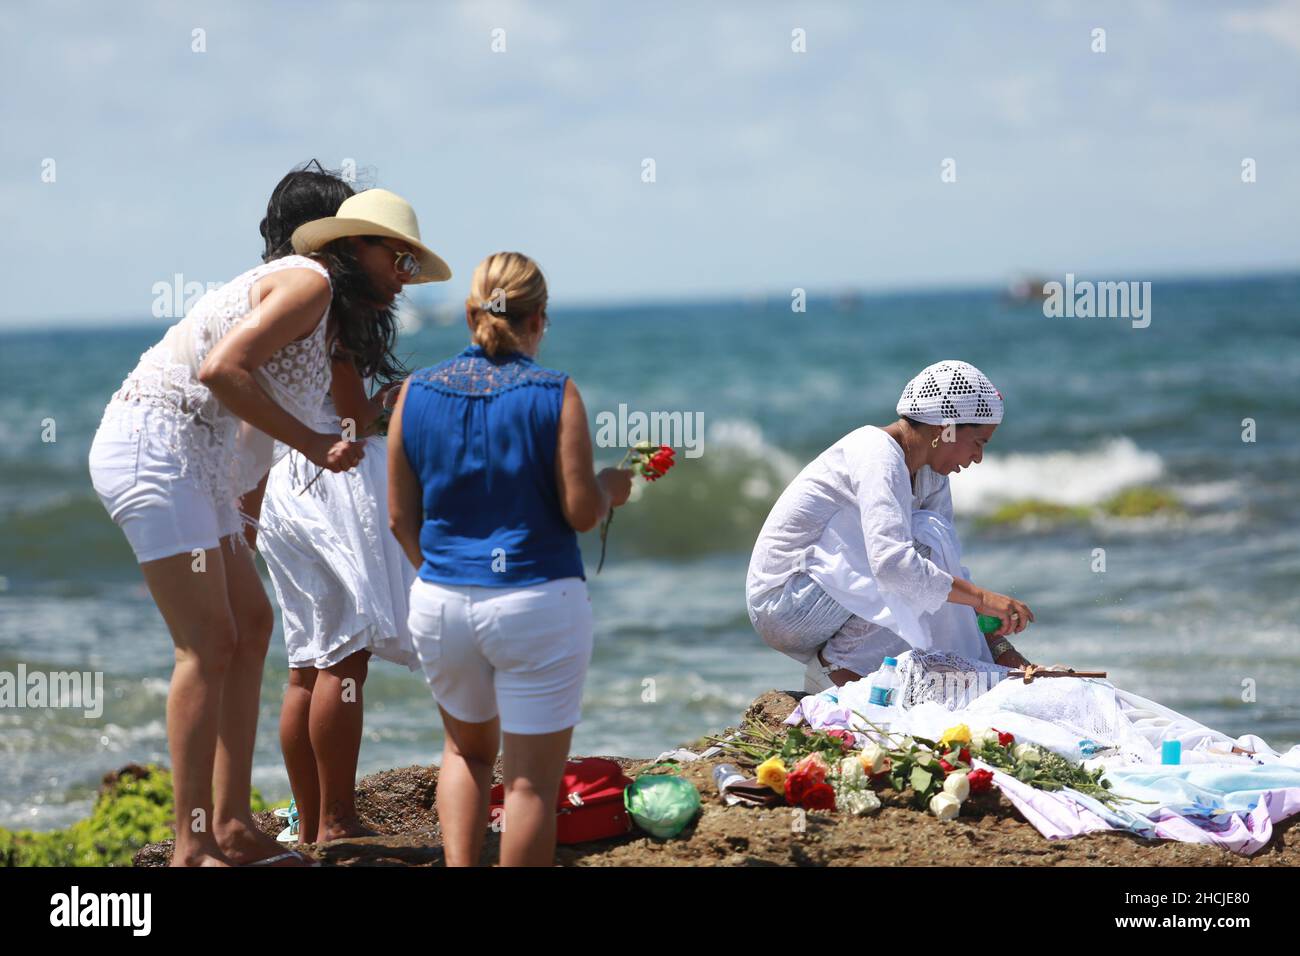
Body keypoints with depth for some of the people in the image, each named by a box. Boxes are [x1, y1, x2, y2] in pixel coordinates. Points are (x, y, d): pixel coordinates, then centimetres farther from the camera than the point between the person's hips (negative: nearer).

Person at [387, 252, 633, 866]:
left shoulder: (417, 391, 2)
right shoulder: (554, 394, -9)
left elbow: (401, 517, 5)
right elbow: (580, 511, -10)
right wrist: (610, 488, 11)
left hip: (440, 602, 4)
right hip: (536, 602, -4)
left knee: (467, 748, 26)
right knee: (532, 777, 4)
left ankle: (458, 865, 10)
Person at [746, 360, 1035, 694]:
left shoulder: (929, 477, 9)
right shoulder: (877, 456, -20)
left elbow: (952, 569, 9)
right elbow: (892, 562, -34)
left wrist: (1000, 648, -2)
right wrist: (981, 597, -31)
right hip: (784, 599, -10)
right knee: (929, 537, -20)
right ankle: (838, 669, -17)